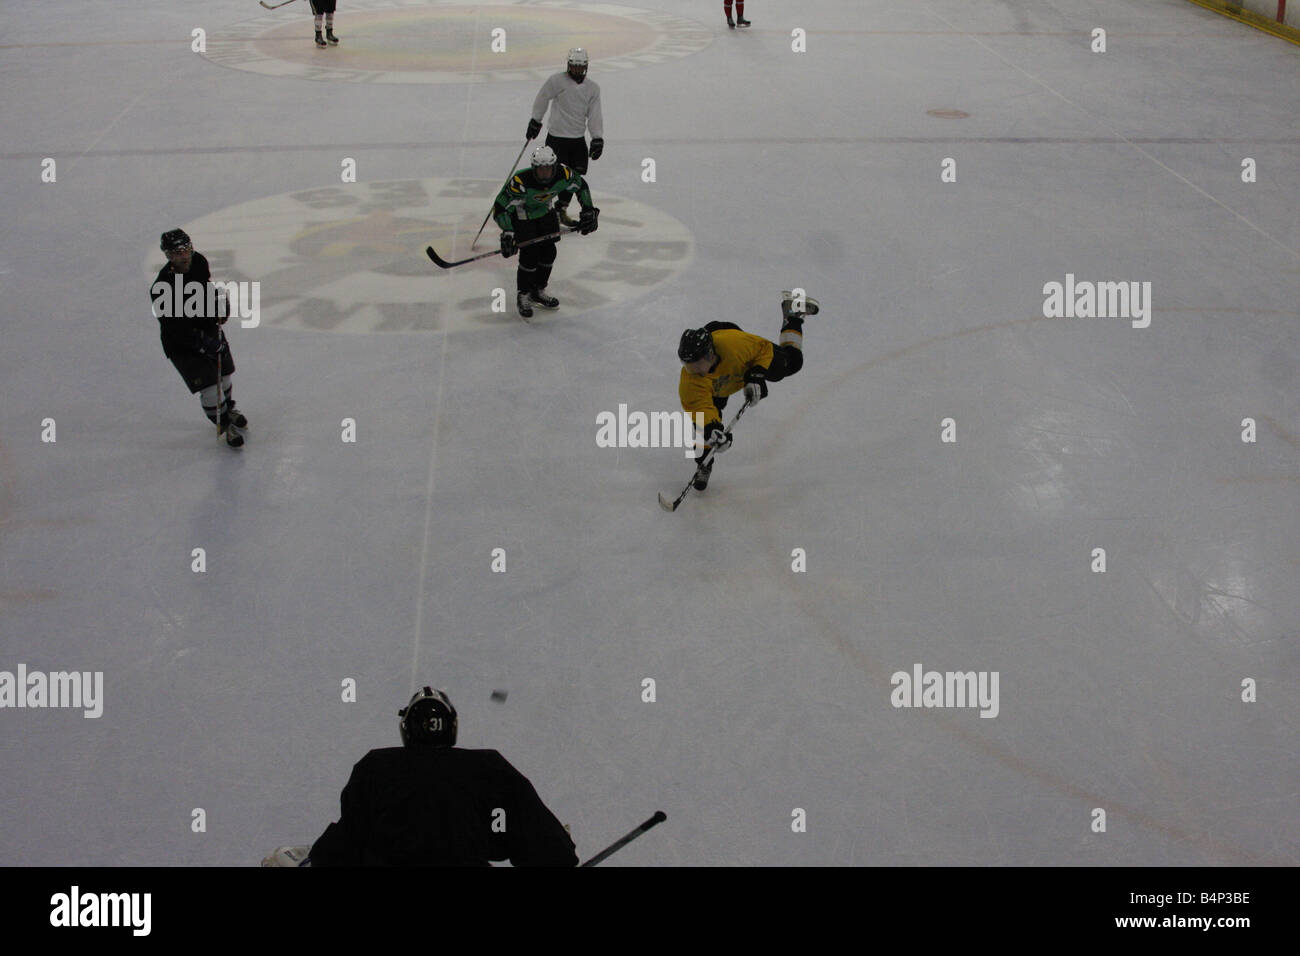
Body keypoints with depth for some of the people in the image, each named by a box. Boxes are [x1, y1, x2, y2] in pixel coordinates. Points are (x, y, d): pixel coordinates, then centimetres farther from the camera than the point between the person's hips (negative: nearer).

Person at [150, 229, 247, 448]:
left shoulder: (198, 261, -10)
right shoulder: (161, 288, -31)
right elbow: (173, 327, -29)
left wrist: (218, 304, 7)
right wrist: (203, 342, -32)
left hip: (209, 328, 7)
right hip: (180, 343, -7)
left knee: (223, 371, 21)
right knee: (208, 383, -11)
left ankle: (229, 408, 49)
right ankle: (225, 425, 9)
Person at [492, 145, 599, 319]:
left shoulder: (563, 174, -25)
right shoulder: (520, 181, -39)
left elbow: (581, 186, -3)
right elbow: (500, 207, -34)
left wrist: (588, 211, -7)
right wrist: (507, 232, -43)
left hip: (545, 212, 5)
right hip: (521, 216, -5)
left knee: (549, 252, 6)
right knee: (530, 255, -13)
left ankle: (538, 291, 27)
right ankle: (523, 295, 7)